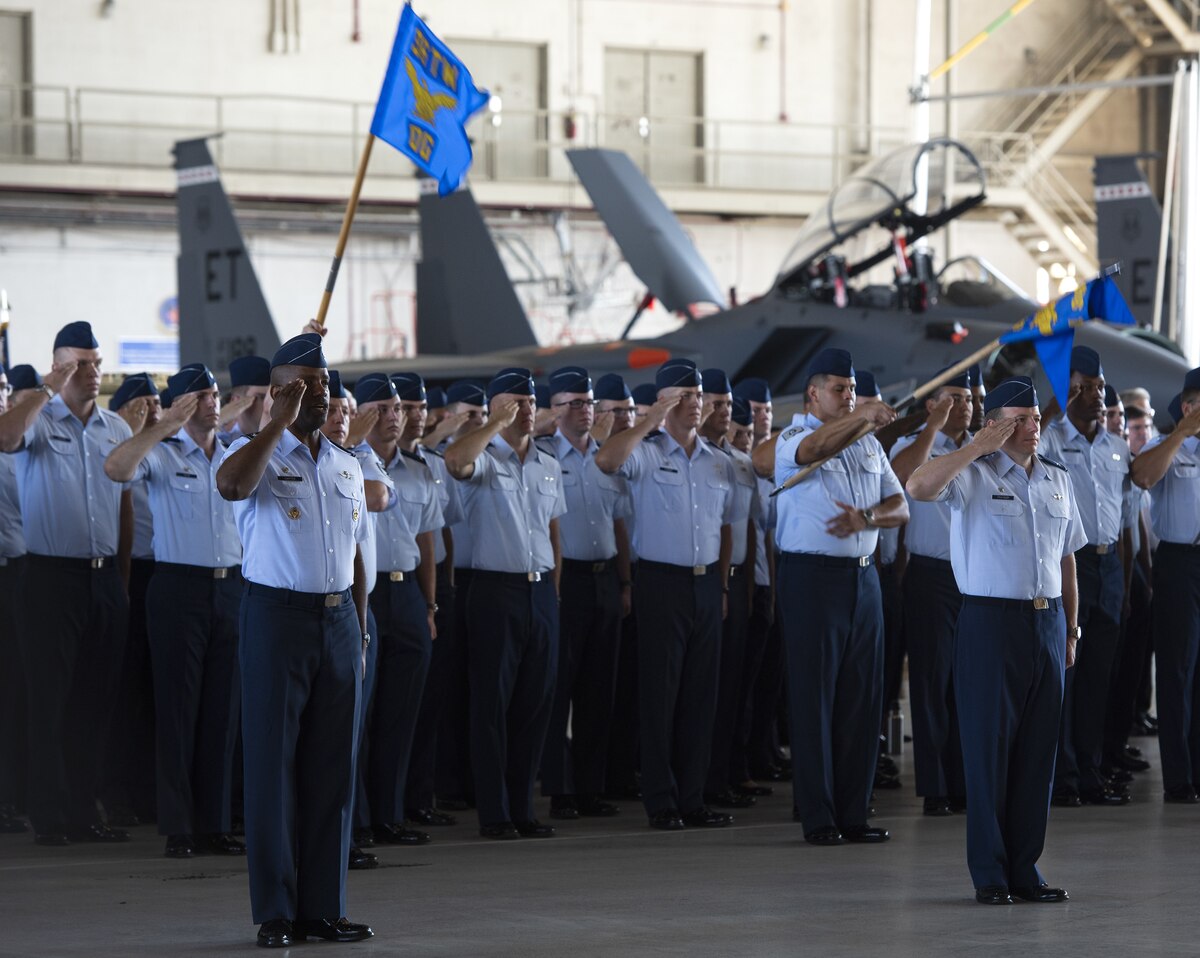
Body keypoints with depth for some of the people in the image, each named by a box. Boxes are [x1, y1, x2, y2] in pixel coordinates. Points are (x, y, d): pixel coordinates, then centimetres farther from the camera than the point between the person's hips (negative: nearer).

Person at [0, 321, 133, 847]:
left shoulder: (117, 428, 12)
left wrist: (124, 576, 13)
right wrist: (47, 389, -21)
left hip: (106, 578, 5)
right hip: (53, 576, -5)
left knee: (96, 701, 8)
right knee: (50, 700, -3)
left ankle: (84, 812, 15)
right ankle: (49, 817, 0)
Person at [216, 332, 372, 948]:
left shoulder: (347, 467, 15)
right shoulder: (256, 454, -3)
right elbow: (230, 484, -28)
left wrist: (361, 632, 15)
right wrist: (281, 420, -22)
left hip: (339, 618, 5)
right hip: (278, 615, -5)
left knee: (332, 769, 6)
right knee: (273, 764, -2)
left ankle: (324, 908, 12)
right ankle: (275, 913, 2)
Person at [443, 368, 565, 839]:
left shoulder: (549, 467, 15)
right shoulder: (484, 459, -4)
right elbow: (455, 460, -29)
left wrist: (555, 588, 12)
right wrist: (499, 423, -20)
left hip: (541, 592, 6)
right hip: (496, 589, -6)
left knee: (535, 702, 7)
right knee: (492, 702, -3)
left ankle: (522, 809, 14)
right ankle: (494, 813, 1)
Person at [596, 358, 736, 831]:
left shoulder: (718, 463, 14)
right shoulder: (646, 453, -4)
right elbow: (606, 460, -26)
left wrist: (723, 585, 13)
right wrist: (654, 418, -23)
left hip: (706, 583, 5)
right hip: (661, 581, -5)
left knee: (701, 694, 6)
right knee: (660, 691, -2)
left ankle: (691, 797, 12)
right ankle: (660, 801, 3)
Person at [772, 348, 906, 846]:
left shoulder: (869, 445, 16)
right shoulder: (791, 440, -3)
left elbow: (899, 506, 13)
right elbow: (813, 448, -28)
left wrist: (865, 517, -9)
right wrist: (860, 417, -45)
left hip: (863, 576, 6)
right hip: (811, 576, -6)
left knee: (862, 697, 5)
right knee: (814, 696, -4)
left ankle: (853, 811, 11)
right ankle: (817, 817, -1)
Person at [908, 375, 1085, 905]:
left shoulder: (1058, 478, 13)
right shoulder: (974, 474, -4)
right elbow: (918, 486, -25)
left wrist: (1071, 627, 16)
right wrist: (979, 446, -17)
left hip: (1047, 620, 5)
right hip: (990, 622, -5)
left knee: (1038, 748, 6)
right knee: (989, 747, -2)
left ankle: (1025, 867, 13)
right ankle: (989, 873, 4)